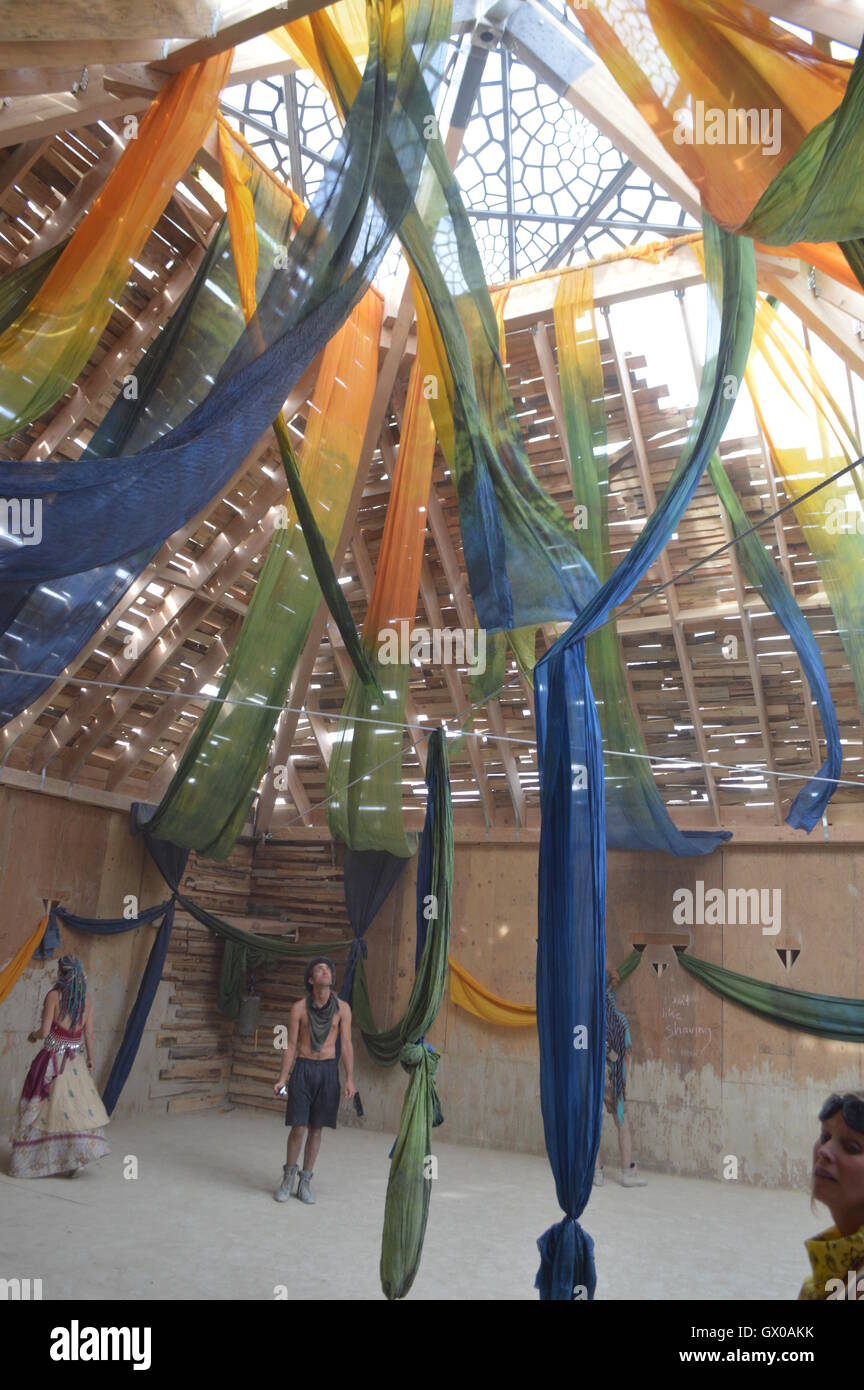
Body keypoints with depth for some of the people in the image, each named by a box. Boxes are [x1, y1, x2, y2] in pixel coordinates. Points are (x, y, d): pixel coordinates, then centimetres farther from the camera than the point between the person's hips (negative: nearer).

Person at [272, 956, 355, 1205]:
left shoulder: (342, 1008, -2)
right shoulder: (299, 1007, -5)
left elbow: (346, 1045, -2)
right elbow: (291, 1045, -1)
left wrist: (350, 1079, -10)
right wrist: (282, 1079, -8)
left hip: (328, 1071, 1)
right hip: (303, 1069, -1)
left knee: (316, 1129, 7)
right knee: (298, 1128, -2)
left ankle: (305, 1182, 21)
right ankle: (288, 1178, 20)